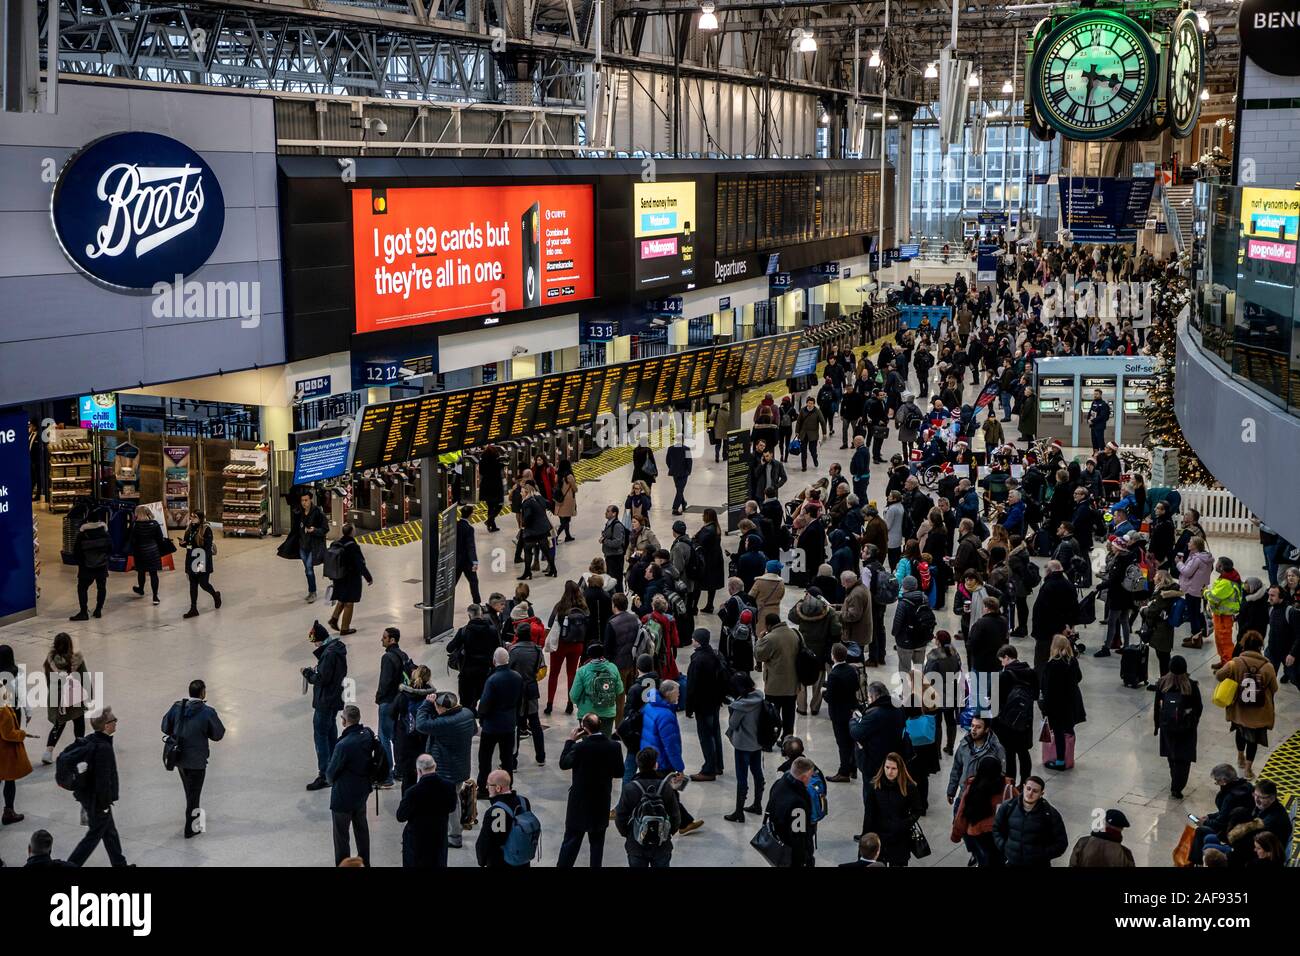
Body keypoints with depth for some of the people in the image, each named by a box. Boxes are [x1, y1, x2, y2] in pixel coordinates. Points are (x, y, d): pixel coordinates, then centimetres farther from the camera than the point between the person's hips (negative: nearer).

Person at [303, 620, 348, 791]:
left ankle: (324, 775, -4)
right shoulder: (338, 648, 8)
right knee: (331, 734, 19)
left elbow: (322, 678, -24)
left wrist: (308, 673, -7)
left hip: (324, 702, -10)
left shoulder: (329, 654, -24)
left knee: (320, 735, -5)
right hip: (335, 699, 10)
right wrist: (314, 672, 6)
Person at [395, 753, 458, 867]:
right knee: (438, 864, 20)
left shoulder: (413, 792, -27)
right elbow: (452, 808, 4)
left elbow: (400, 817, -14)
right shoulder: (449, 787, -14)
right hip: (440, 839, 4)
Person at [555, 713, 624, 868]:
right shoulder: (613, 747, -10)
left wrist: (570, 740, -4)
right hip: (602, 803, 3)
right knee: (597, 841, 16)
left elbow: (563, 764, -8)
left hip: (580, 802, -3)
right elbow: (619, 772, -1)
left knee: (572, 839, 6)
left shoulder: (580, 747, -22)